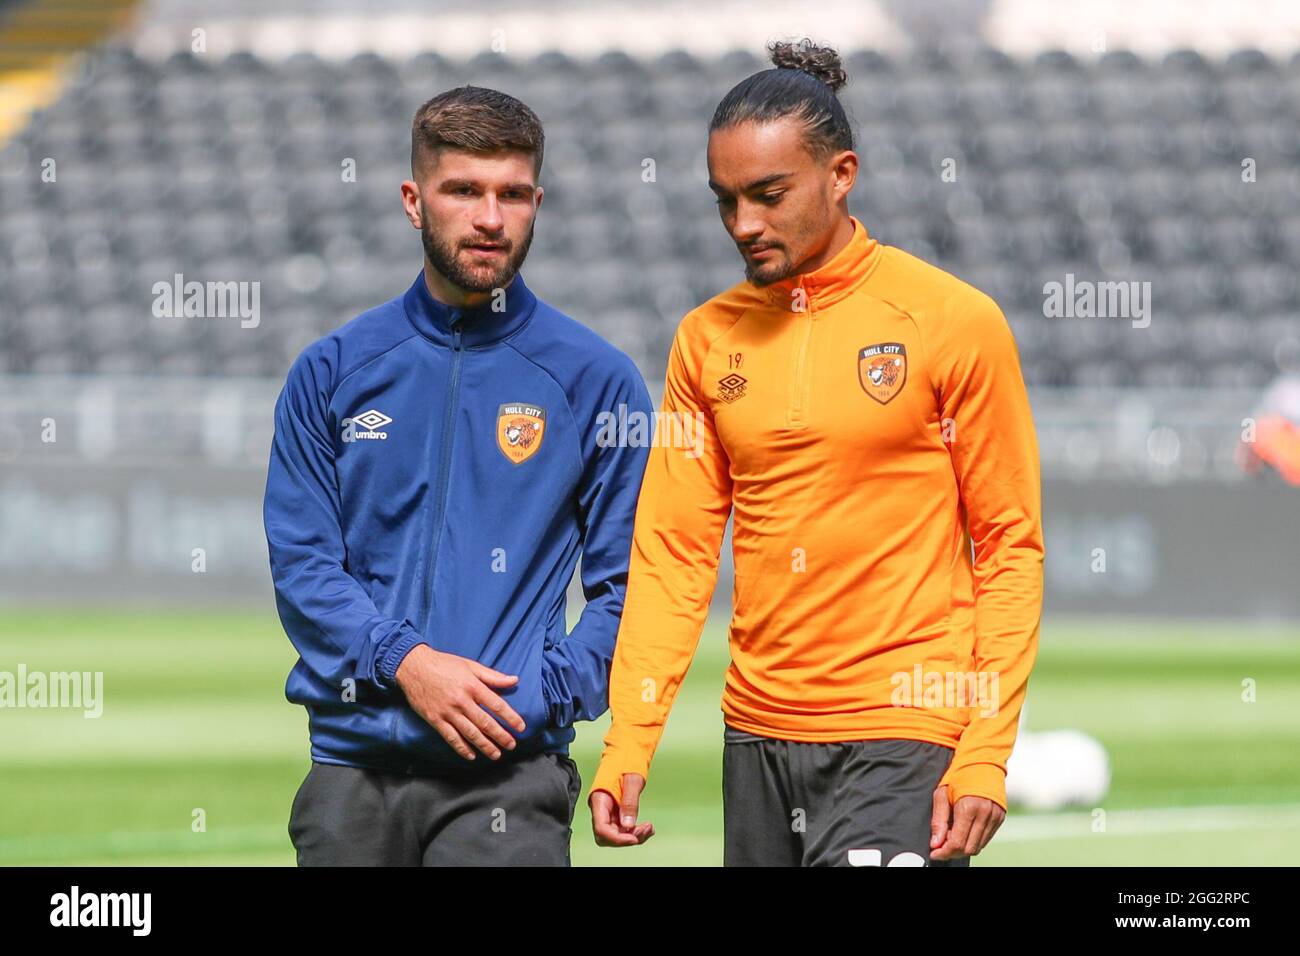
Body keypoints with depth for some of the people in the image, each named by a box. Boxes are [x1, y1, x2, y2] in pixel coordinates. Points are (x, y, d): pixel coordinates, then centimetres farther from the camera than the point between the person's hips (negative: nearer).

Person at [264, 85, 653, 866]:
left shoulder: (594, 379, 3)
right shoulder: (333, 372, 9)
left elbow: (629, 583, 3)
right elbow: (301, 563, 4)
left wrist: (546, 693, -11)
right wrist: (405, 661, -11)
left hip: (511, 772, -3)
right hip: (352, 770, 3)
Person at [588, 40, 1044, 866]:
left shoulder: (956, 322, -4)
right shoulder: (706, 340, 8)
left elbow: (1012, 548, -3)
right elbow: (673, 553, 8)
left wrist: (986, 758, -11)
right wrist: (625, 750, -3)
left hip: (904, 738, -5)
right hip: (759, 737, 5)